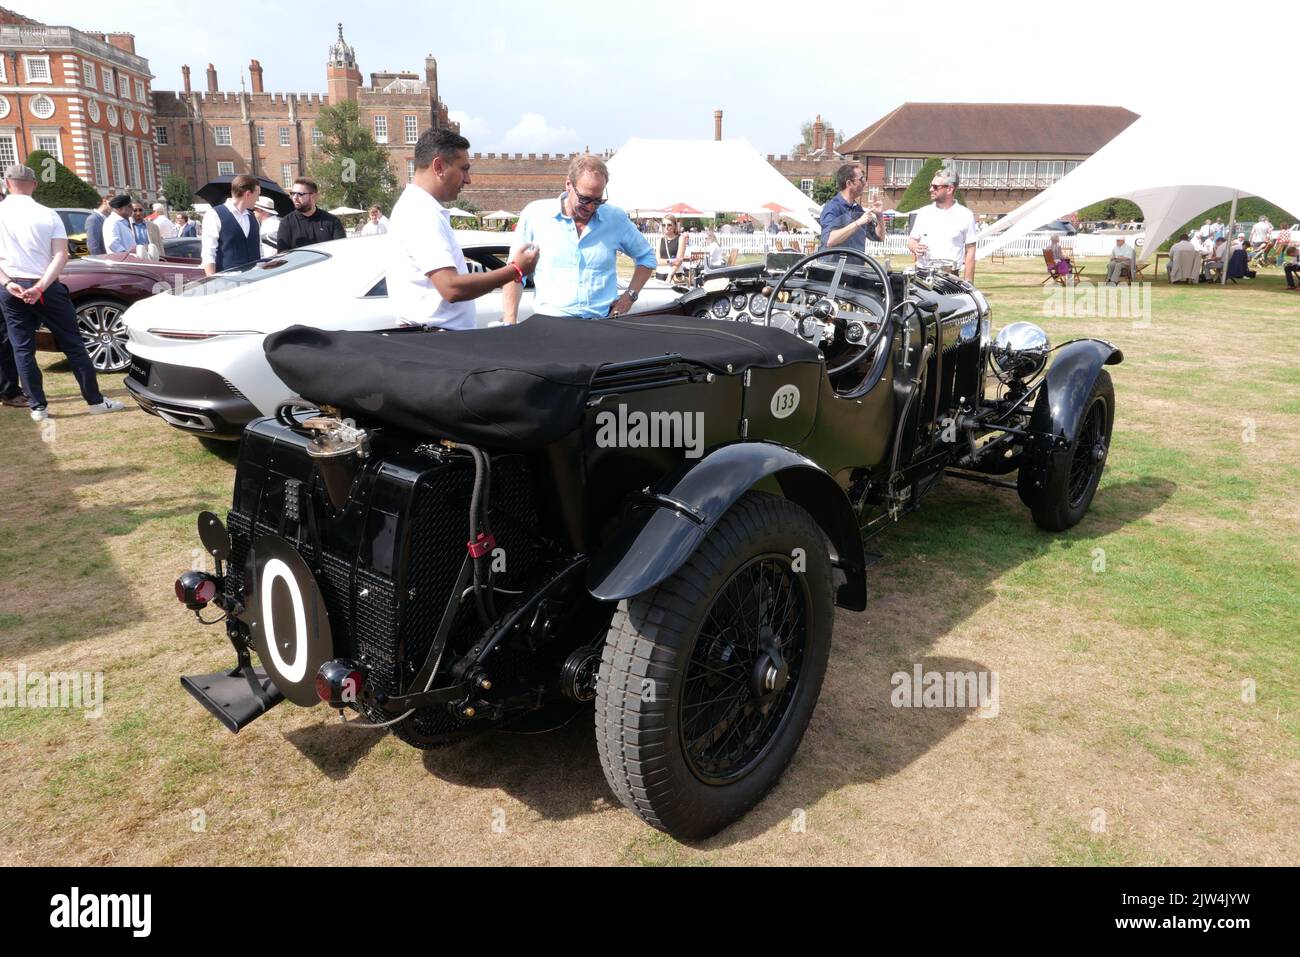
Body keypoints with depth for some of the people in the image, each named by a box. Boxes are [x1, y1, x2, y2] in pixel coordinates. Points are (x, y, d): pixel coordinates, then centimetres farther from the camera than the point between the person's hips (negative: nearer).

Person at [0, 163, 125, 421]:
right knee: (73, 345, 6)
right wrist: (40, 287, -17)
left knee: (22, 349, 8)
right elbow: (61, 256, -11)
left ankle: (37, 407, 8)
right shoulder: (48, 215, -3)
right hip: (47, 288, -1)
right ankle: (96, 400, 7)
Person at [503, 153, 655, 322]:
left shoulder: (616, 219, 11)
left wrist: (629, 296, 12)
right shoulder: (534, 214, 6)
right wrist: (510, 325, 0)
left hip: (603, 322, 1)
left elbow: (646, 257, 27)